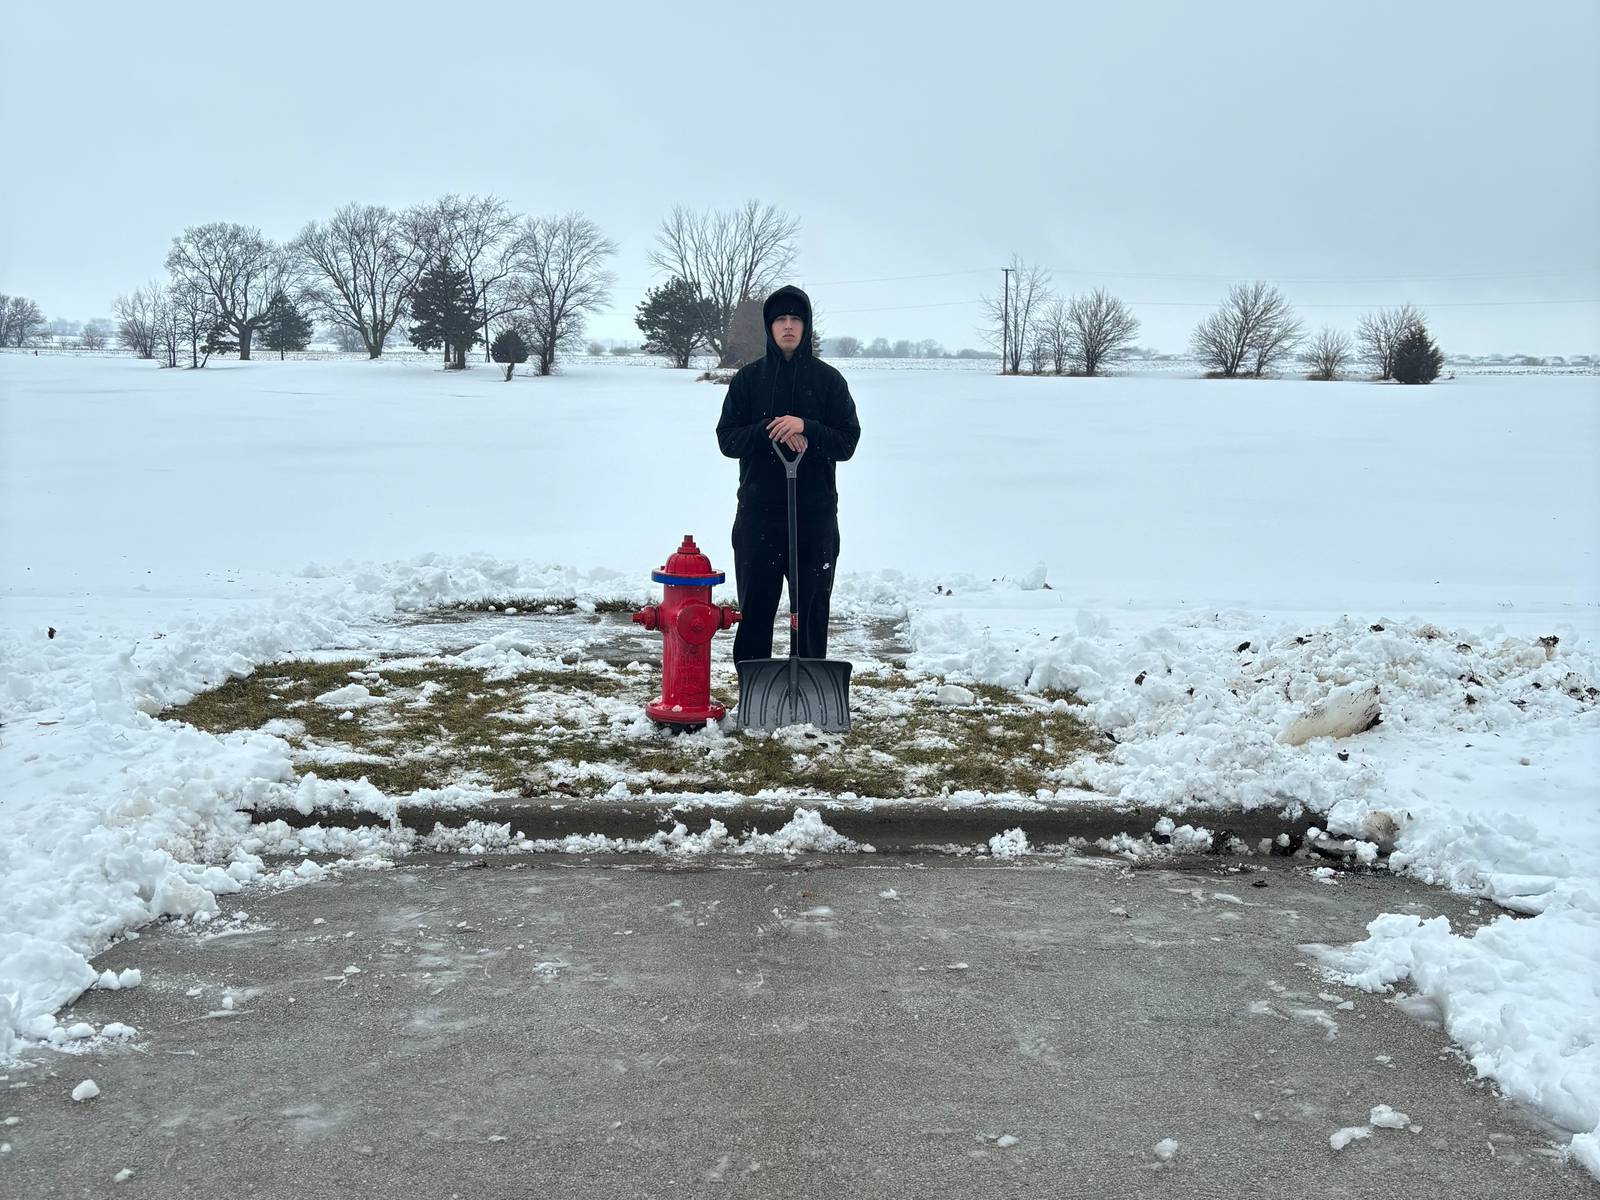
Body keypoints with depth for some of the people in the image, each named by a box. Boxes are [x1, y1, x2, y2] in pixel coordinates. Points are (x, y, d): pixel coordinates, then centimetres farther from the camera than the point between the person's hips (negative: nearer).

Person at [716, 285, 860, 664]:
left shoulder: (828, 379, 4)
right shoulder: (749, 377, 7)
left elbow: (847, 441, -1)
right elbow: (727, 438, 2)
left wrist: (805, 428, -17)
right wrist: (770, 431, -14)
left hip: (815, 514, 0)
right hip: (758, 510, 0)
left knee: (812, 608, 4)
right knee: (755, 607, 2)